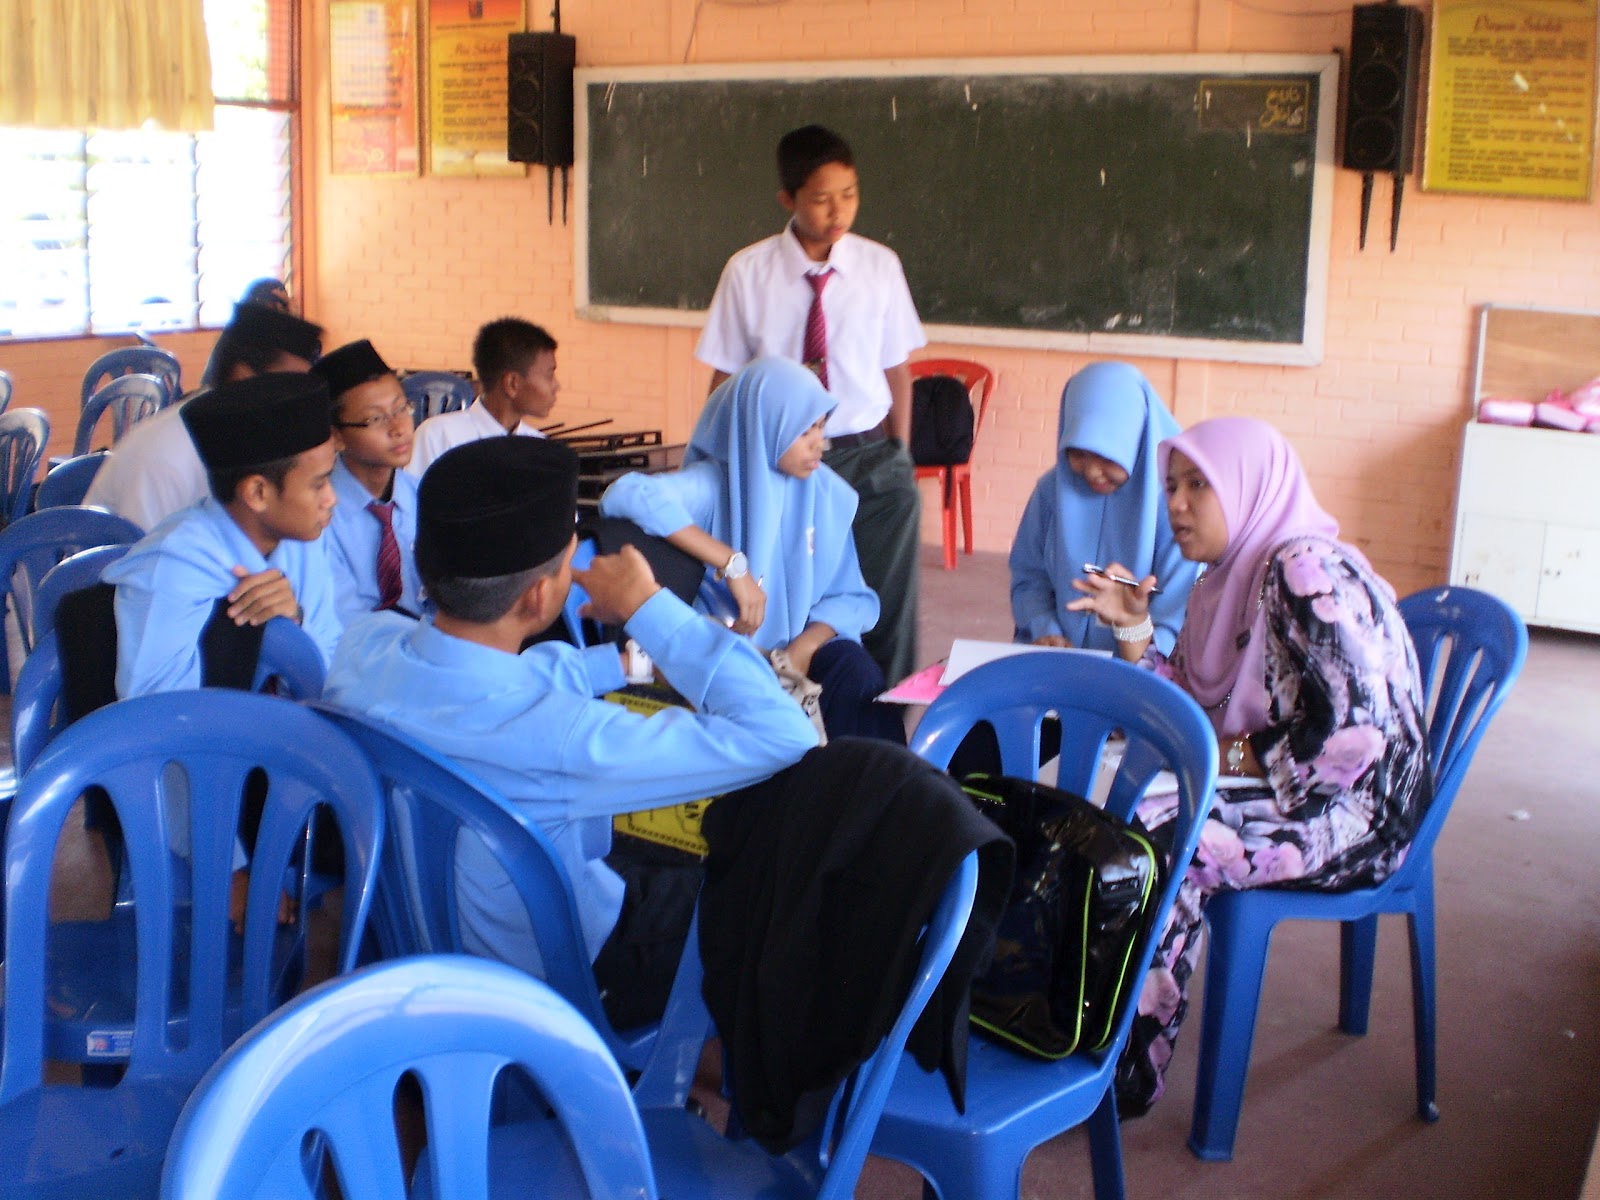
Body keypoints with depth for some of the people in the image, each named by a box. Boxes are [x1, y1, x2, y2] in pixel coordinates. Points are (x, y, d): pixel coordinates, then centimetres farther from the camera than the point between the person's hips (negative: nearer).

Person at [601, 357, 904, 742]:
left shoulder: (827, 493, 2)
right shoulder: (714, 485, -12)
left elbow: (853, 597, 3)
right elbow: (626, 495, -31)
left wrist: (802, 649, -18)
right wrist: (733, 563, -32)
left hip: (802, 644, 4)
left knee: (858, 677, -28)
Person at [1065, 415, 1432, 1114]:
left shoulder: (1307, 572, -20)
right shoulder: (1230, 576, 10)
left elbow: (1358, 734, -26)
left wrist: (1236, 758, -17)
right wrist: (1132, 626, -3)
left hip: (1351, 812, -9)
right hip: (1269, 787, 9)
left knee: (1155, 844, -24)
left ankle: (1129, 1071, -10)